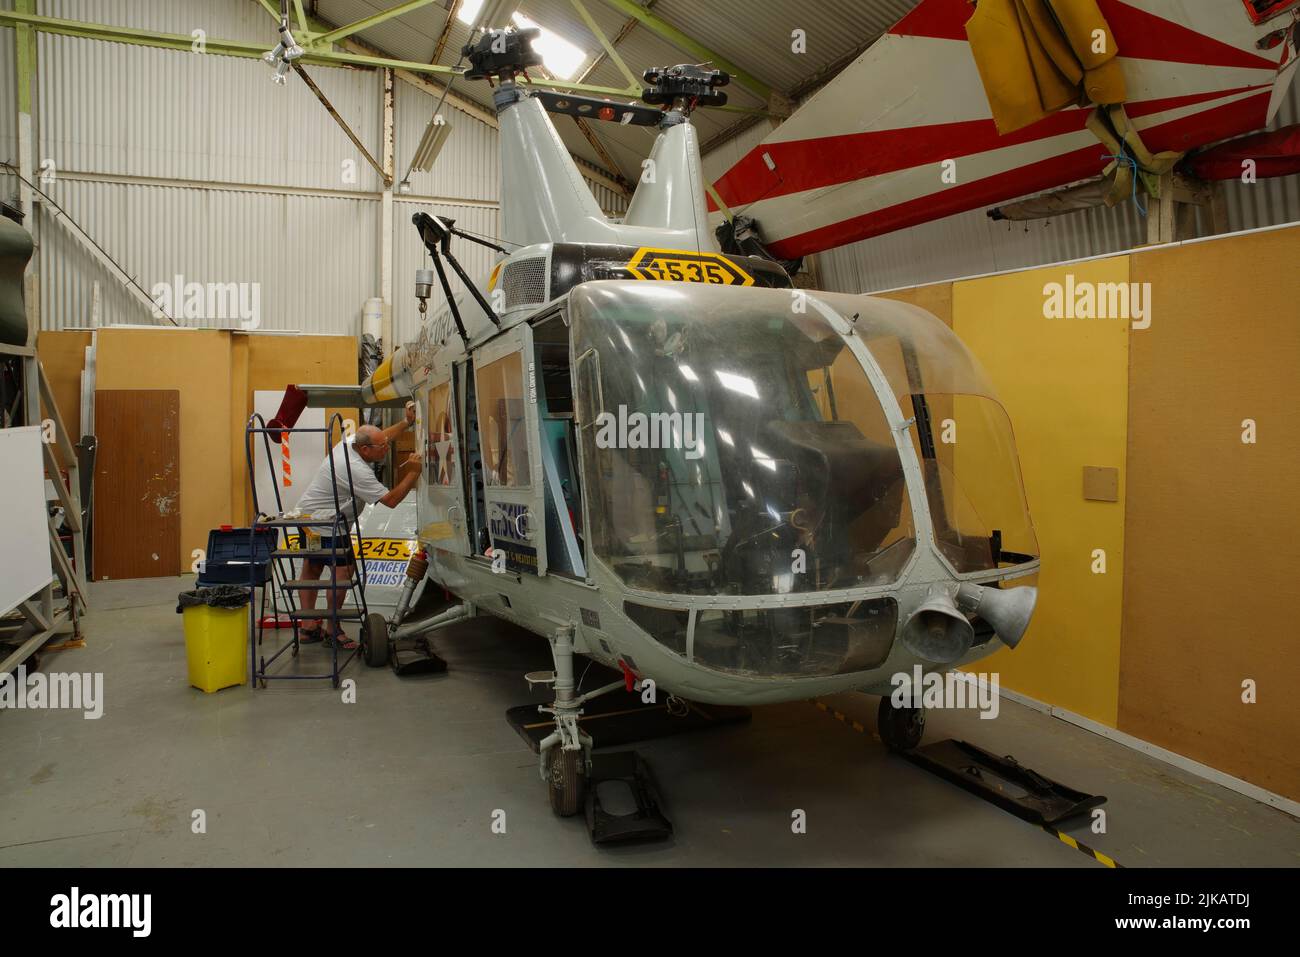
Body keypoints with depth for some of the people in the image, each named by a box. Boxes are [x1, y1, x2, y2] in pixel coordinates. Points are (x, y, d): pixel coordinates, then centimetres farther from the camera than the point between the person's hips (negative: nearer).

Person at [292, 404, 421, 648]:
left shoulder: (348, 443, -2)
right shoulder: (357, 471, -28)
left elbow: (382, 436, 17)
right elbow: (391, 499, -25)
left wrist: (407, 422, 10)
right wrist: (414, 472, -21)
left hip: (306, 516, 11)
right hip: (325, 525, -11)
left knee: (311, 568, 14)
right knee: (343, 569, -7)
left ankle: (308, 626, 23)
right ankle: (332, 628, 1)